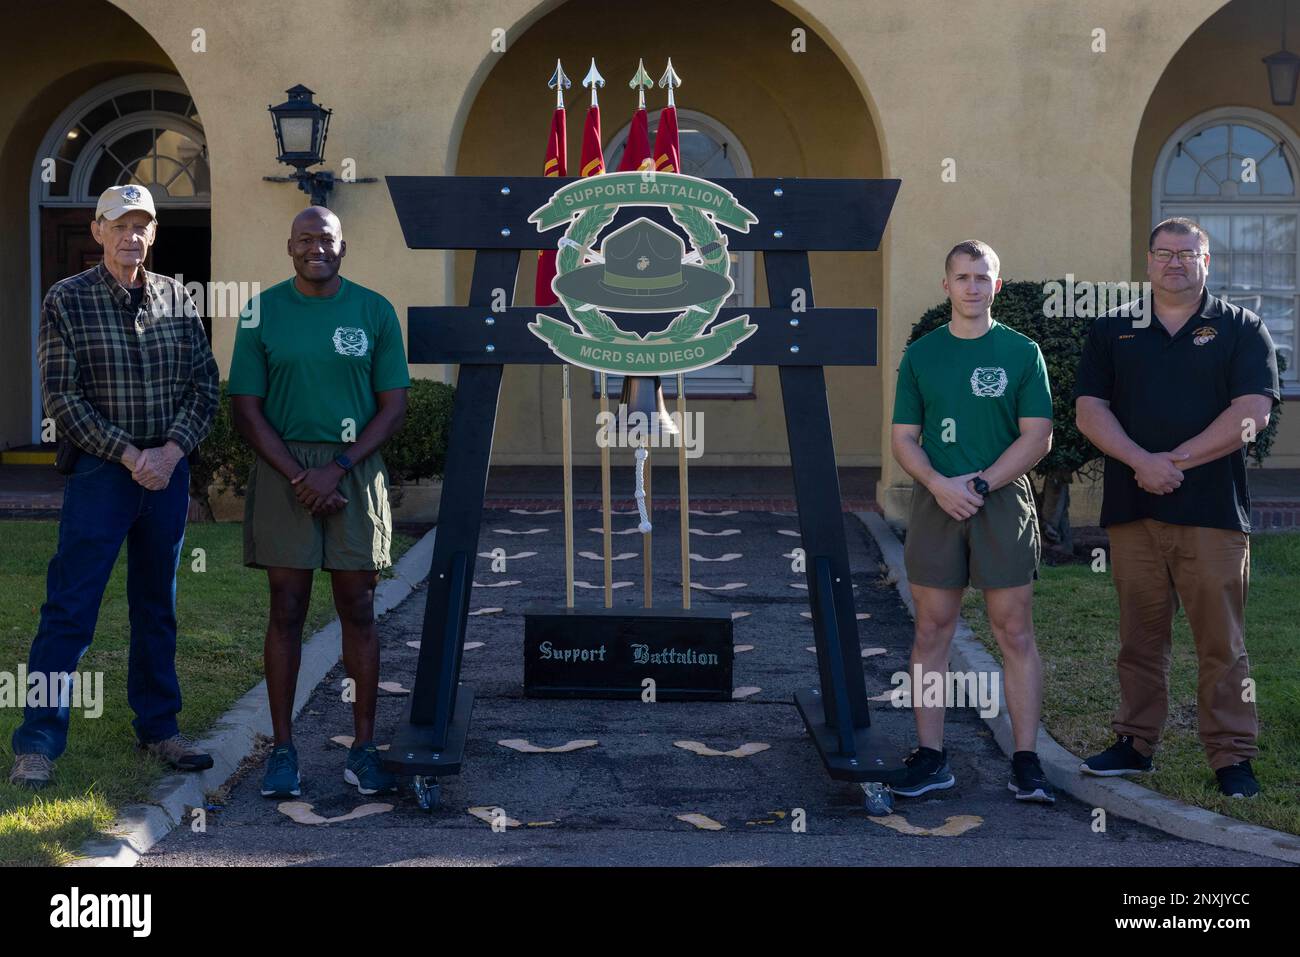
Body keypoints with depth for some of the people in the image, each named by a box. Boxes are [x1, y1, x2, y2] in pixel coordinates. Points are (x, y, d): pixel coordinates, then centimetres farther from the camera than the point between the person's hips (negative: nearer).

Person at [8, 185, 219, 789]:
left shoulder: (178, 299, 6)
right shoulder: (67, 301, -3)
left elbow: (205, 387, 6)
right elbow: (62, 398, -8)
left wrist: (170, 452, -8)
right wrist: (130, 455, -14)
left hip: (167, 472, 4)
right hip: (99, 473, -4)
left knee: (157, 607, 13)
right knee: (69, 610, -4)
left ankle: (158, 727, 24)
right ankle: (38, 744, 2)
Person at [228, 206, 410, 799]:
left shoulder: (374, 311, 4)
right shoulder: (262, 312, 4)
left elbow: (394, 406, 2)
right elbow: (246, 409, 2)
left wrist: (337, 470, -10)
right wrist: (298, 477, -9)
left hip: (355, 467, 0)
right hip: (283, 469, 0)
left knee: (358, 610, 2)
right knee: (287, 610, 1)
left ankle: (364, 749, 8)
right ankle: (283, 750, 6)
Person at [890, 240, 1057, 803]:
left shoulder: (1022, 352, 4)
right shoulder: (920, 355, 10)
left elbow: (1037, 438, -2)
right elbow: (903, 439, 7)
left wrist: (980, 485, -12)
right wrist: (940, 484, -11)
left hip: (1003, 503, -2)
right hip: (936, 502, 2)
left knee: (1015, 634, -1)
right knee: (932, 632, 3)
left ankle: (1026, 763, 3)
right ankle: (930, 758, 10)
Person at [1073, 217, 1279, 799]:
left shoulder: (1241, 330, 6)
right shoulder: (1112, 331, 13)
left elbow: (1252, 412, -6)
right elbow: (1089, 409, 3)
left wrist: (1177, 459, -12)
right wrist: (1142, 461, -12)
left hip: (1213, 510, -2)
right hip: (1132, 510, 2)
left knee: (1222, 641, -2)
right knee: (1140, 637, 8)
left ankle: (1232, 756, 4)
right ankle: (1135, 744, 17)